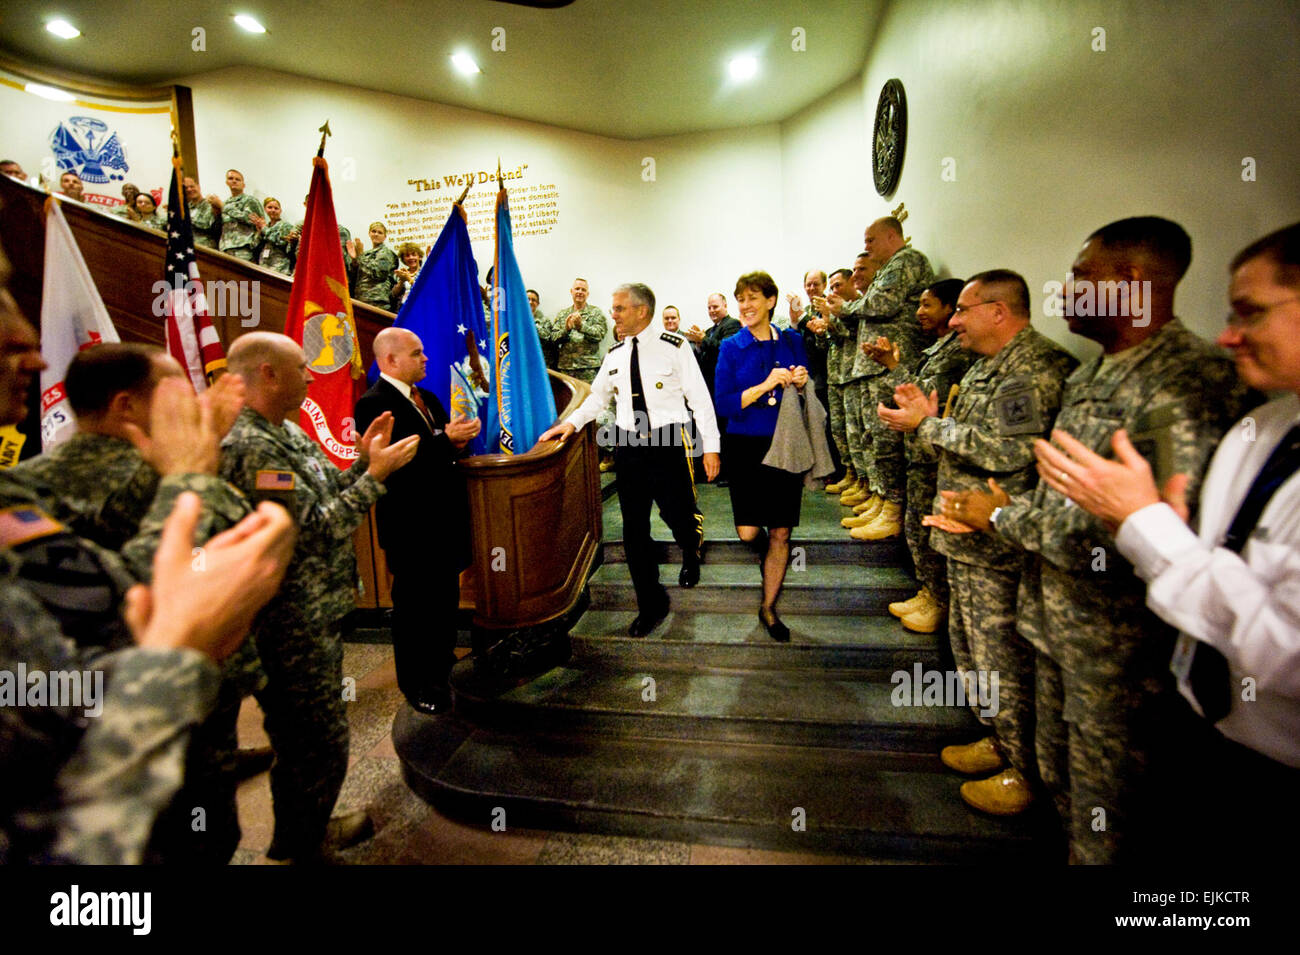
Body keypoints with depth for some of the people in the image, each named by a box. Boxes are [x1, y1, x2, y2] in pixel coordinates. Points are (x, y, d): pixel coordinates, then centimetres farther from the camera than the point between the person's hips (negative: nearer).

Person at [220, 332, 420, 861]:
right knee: (318, 747, 5)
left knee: (310, 742, 24)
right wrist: (375, 474, -18)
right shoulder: (248, 447, -22)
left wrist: (363, 461, 3)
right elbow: (315, 528, -24)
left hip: (317, 615, 10)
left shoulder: (289, 432, 10)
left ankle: (312, 830, 43)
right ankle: (298, 848, 28)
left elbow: (328, 495, 14)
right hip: (293, 632, -10)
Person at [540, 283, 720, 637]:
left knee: (678, 514, 0)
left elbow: (700, 398, -5)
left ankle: (690, 556, 41)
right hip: (628, 445, 5)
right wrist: (572, 422, 3)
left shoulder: (673, 347, -5)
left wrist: (710, 446, -8)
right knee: (634, 528, 6)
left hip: (670, 441, -4)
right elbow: (598, 396, 20)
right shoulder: (615, 355, 10)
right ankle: (651, 604, 23)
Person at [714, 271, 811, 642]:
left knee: (780, 532, 5)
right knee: (748, 532, -6)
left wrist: (802, 383, -10)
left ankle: (768, 608, 21)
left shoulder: (792, 341, 4)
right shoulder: (731, 347, -1)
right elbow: (725, 405, -10)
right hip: (746, 446, -1)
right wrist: (766, 384, -19)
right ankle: (764, 554, 33)